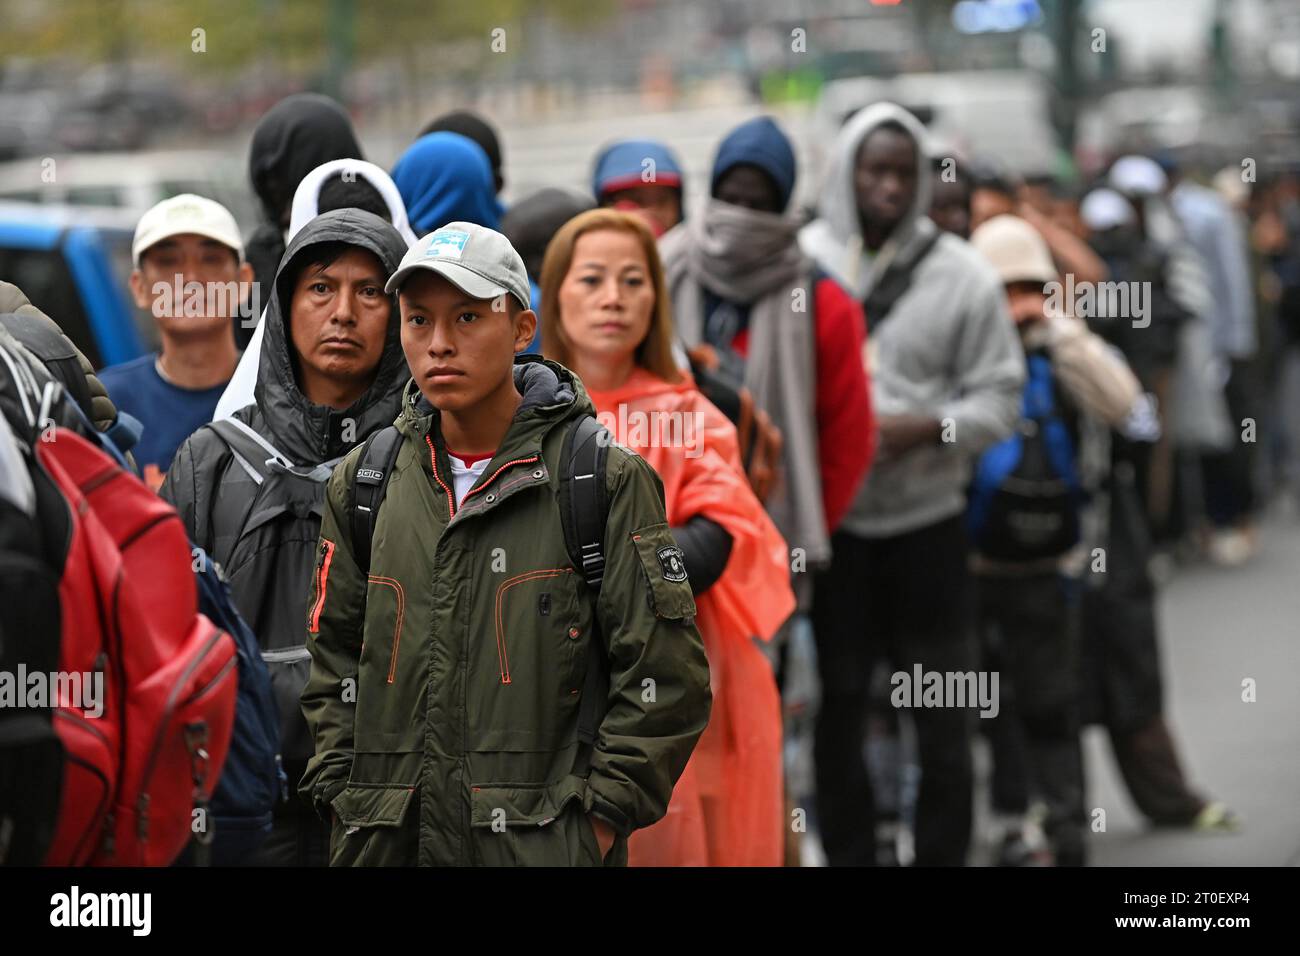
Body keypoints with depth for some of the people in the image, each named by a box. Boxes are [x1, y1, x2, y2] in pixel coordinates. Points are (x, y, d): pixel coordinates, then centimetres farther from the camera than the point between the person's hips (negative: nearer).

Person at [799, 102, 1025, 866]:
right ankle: (849, 856, 25)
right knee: (838, 706, 12)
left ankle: (943, 856, 19)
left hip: (928, 523, 0)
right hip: (830, 523, 0)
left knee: (944, 717, 7)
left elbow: (1000, 394, -2)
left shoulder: (961, 274, -4)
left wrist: (927, 428, -17)